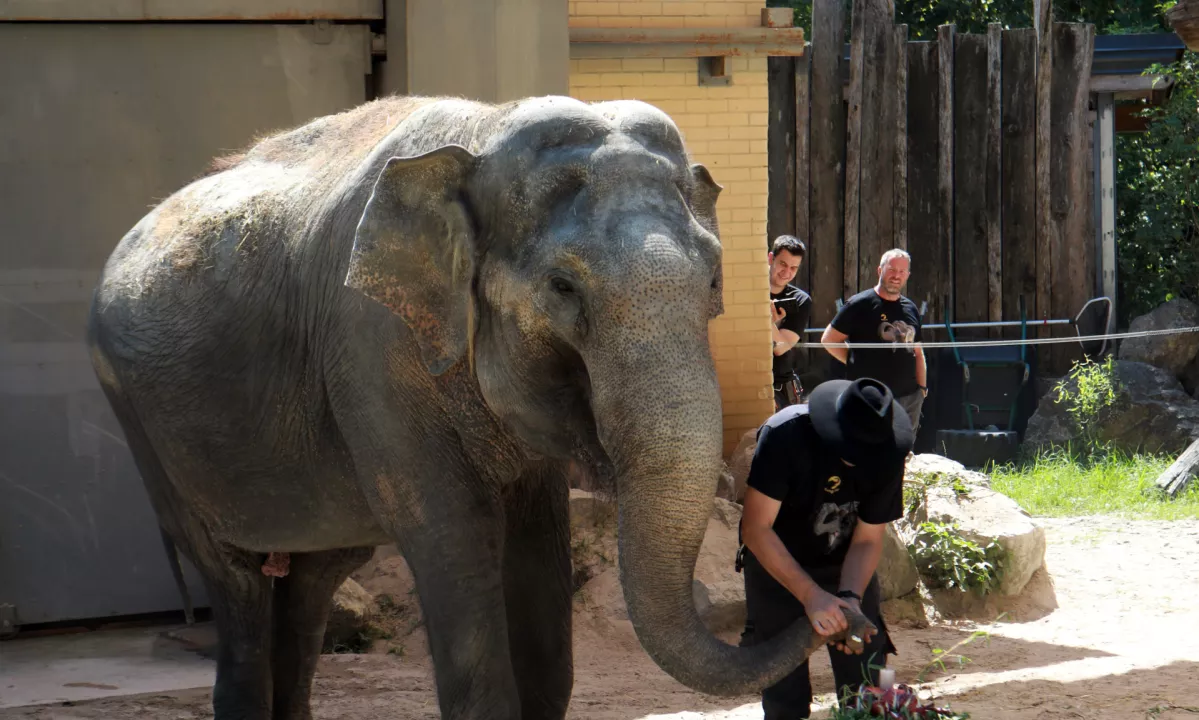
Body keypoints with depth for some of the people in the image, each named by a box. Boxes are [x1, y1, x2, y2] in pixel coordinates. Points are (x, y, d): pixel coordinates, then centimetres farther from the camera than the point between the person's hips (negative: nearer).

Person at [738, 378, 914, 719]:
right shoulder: (786, 435, -30)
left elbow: (867, 541, -11)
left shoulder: (886, 458, -20)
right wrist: (811, 595, -36)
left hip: (847, 567, 3)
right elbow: (756, 529, -28)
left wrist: (850, 598, -30)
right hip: (777, 565, -3)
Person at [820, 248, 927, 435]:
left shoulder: (910, 309, 16)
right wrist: (859, 364, -3)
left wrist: (922, 387, 14)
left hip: (909, 398, 6)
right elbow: (829, 339, -2)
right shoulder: (860, 304, -4)